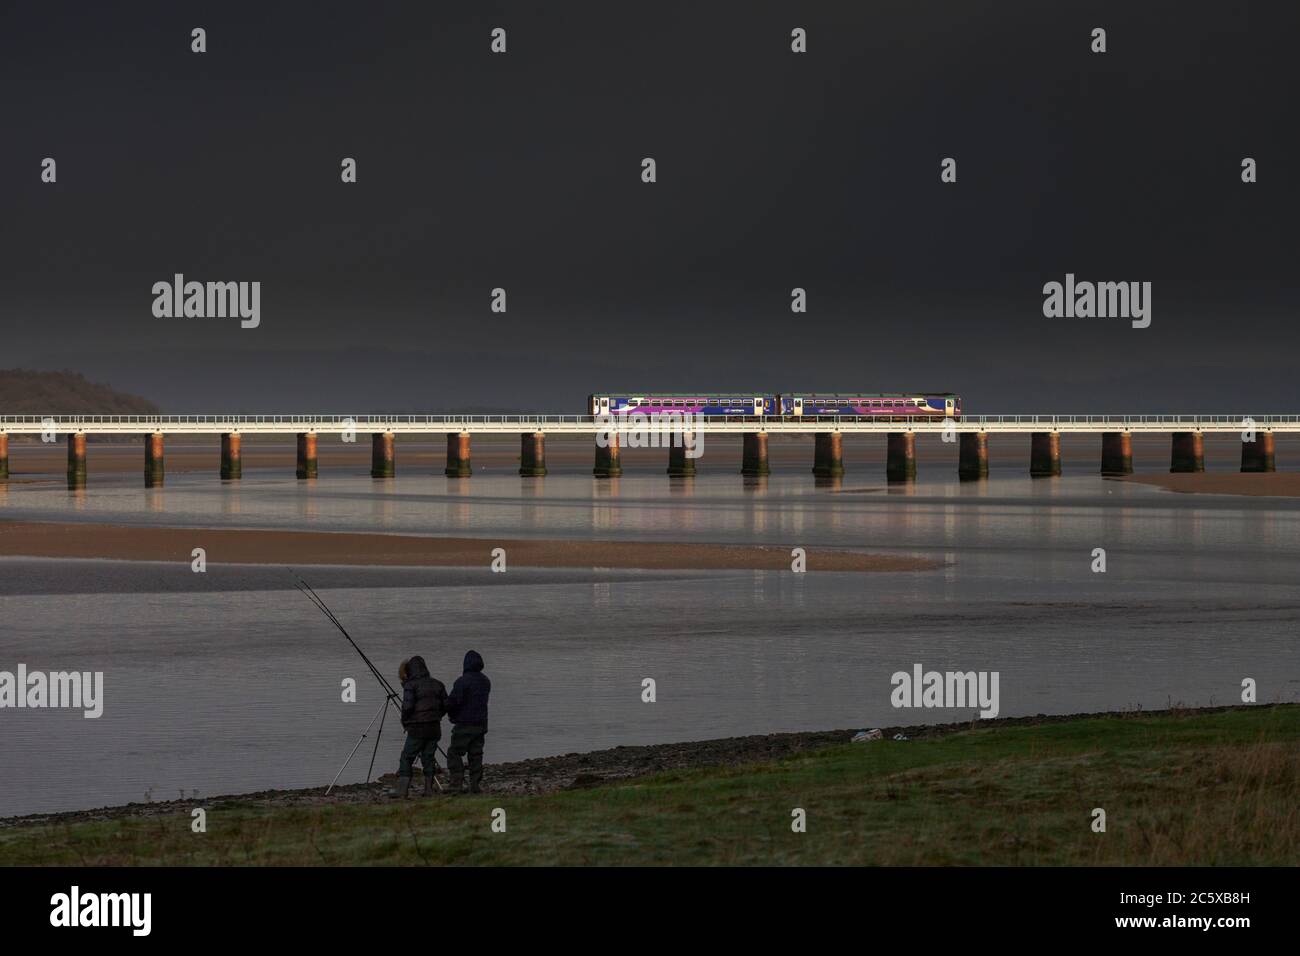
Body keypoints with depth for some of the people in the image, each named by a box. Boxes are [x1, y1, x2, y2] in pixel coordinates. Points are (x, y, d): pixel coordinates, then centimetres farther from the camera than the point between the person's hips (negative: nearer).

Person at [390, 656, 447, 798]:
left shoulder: (411, 685, -8)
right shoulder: (437, 684, 9)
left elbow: (407, 706, -17)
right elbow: (446, 705, 9)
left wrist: (405, 722, 0)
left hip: (417, 729, -5)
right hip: (434, 728, 5)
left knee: (407, 758, 0)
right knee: (428, 757, 11)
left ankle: (402, 788, -7)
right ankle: (429, 789, 7)